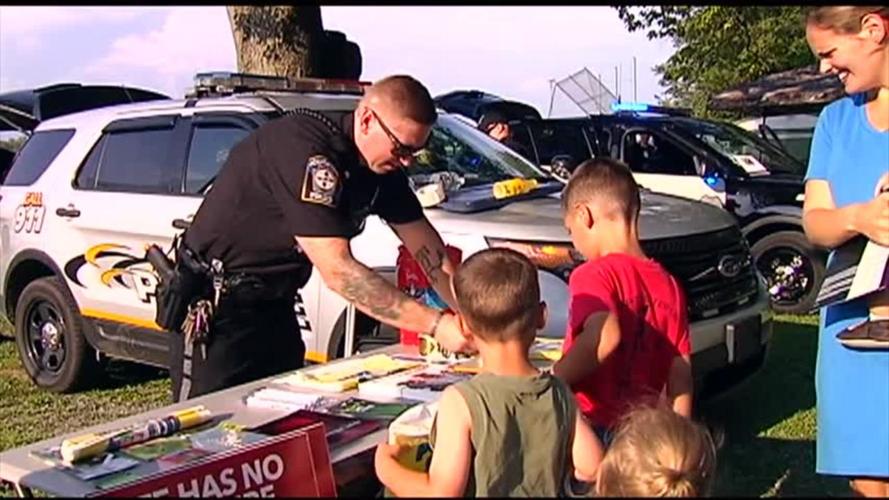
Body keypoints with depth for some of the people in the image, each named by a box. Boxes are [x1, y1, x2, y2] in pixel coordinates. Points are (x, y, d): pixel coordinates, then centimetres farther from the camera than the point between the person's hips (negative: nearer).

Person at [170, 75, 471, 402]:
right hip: (215, 306, -8)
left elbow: (425, 243, 2)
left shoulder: (383, 167, -3)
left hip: (275, 305, 8)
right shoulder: (305, 148, -29)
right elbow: (337, 270, -35)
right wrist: (436, 325, -36)